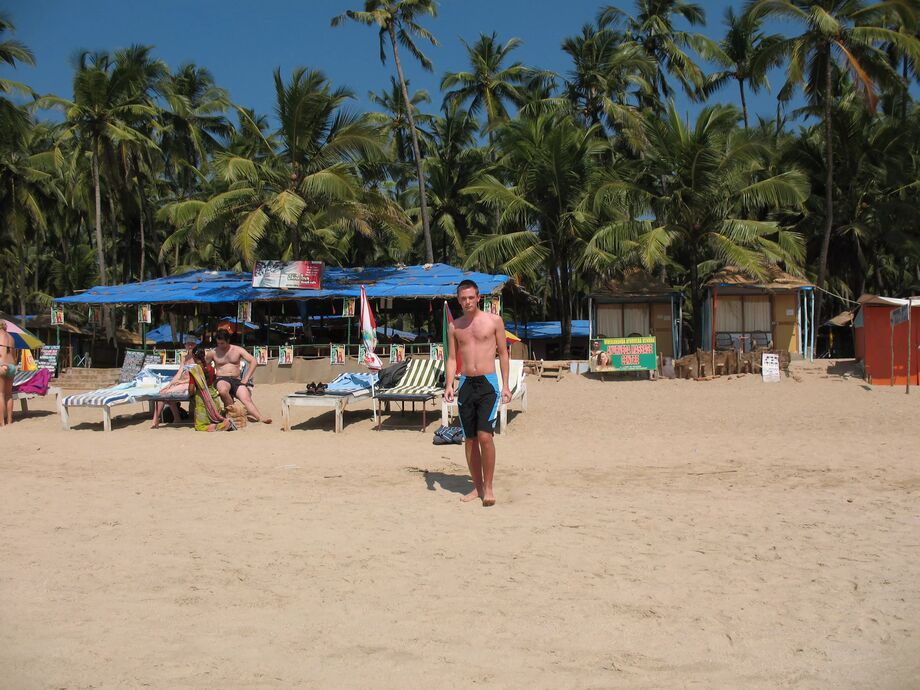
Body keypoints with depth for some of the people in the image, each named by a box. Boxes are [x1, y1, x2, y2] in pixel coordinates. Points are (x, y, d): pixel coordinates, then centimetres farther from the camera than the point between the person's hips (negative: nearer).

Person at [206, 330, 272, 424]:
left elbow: (253, 361, 4)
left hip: (237, 380, 1)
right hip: (222, 380, -1)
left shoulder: (237, 350, 9)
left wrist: (246, 378, -4)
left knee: (246, 399, -25)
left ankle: (261, 418, -43)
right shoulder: (213, 352, 10)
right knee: (223, 390, -39)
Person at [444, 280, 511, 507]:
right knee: (469, 439, 7)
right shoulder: (454, 326, 10)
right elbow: (452, 358, 11)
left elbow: (503, 353, 4)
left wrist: (505, 385, -1)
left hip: (488, 383, -4)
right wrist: (449, 384, -4)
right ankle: (477, 487, 18)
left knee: (485, 436, -14)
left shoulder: (494, 320, 1)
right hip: (465, 384, 4)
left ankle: (488, 487, -1)